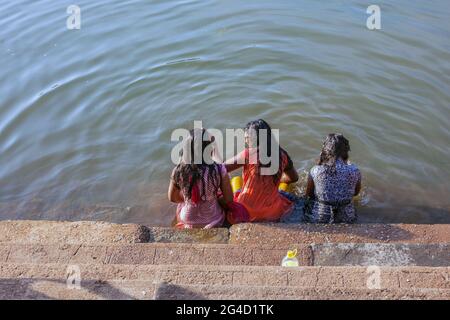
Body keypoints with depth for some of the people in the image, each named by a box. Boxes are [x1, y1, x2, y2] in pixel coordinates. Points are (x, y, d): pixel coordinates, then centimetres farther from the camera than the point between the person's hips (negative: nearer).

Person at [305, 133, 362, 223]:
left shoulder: (315, 171, -16)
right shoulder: (354, 171, -14)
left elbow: (309, 194, 1)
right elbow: (356, 193, 6)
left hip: (318, 218, -2)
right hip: (346, 219, 3)